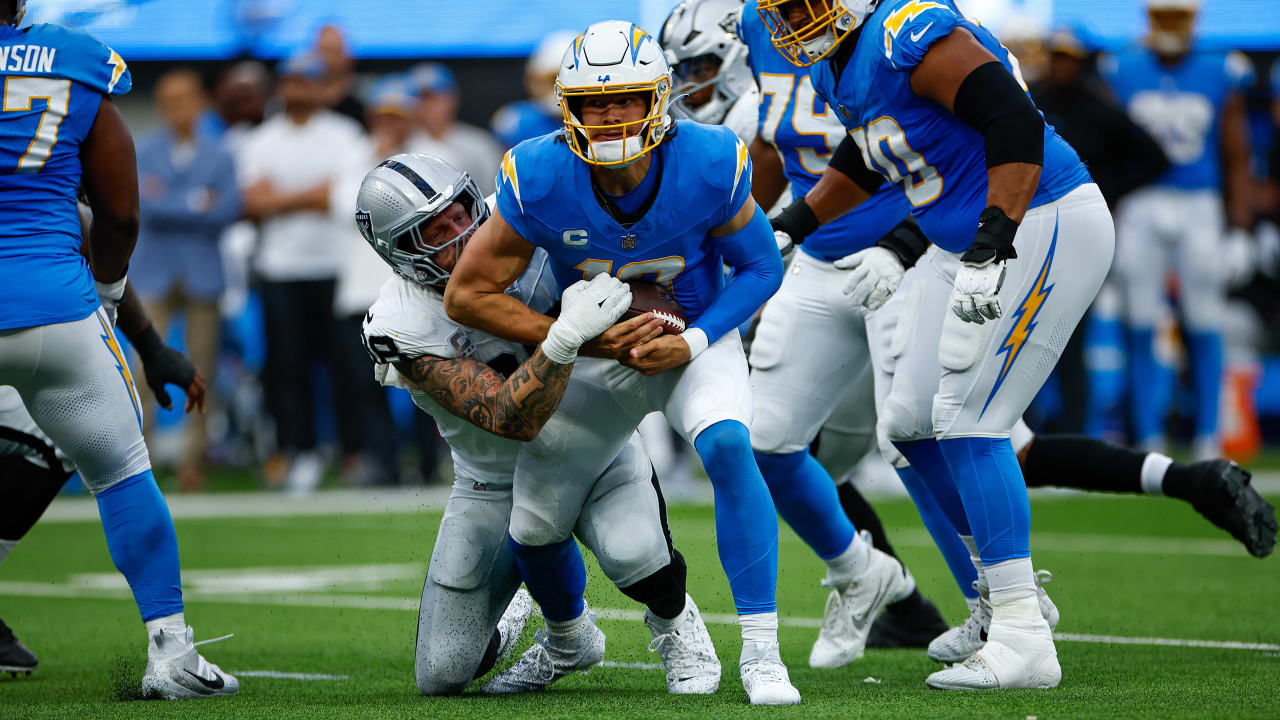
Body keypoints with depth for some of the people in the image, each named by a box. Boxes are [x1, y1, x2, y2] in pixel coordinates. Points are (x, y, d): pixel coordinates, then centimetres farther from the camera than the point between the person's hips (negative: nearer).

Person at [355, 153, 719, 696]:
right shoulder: (403, 329, -27)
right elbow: (510, 419, -34)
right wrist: (566, 335, -48)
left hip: (595, 449, 0)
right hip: (498, 483, 0)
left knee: (632, 554, -34)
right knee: (441, 678, -1)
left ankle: (674, 622, 2)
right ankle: (565, 636, 29)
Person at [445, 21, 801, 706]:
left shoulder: (710, 166, -25)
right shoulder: (538, 180, -26)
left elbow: (760, 268, -8)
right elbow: (467, 293, -18)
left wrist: (693, 342, -23)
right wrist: (584, 341, -22)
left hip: (696, 340, -1)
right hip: (594, 349, 1)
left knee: (727, 448, -31)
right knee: (533, 529, 1)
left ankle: (760, 652, -23)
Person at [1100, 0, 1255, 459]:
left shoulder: (1221, 77, 3)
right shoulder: (1123, 74, 5)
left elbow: (1236, 159, 5)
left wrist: (1239, 230, 1)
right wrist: (1108, 226, 5)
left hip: (1199, 211, -1)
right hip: (1139, 209, 1)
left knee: (1204, 329, -2)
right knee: (1141, 331, -1)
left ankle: (1208, 439, 7)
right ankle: (1149, 442, 4)